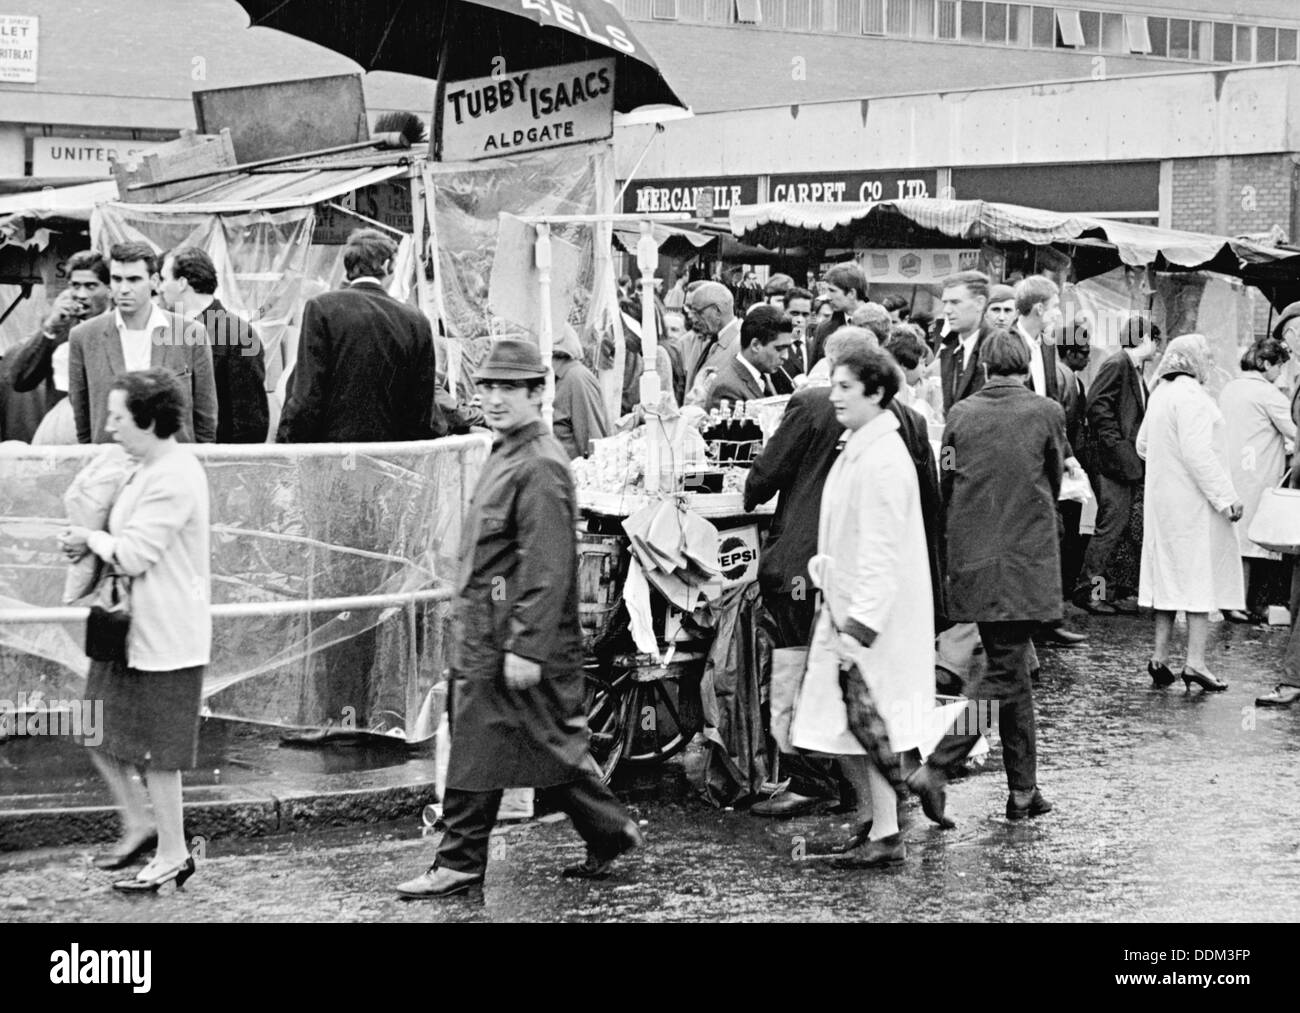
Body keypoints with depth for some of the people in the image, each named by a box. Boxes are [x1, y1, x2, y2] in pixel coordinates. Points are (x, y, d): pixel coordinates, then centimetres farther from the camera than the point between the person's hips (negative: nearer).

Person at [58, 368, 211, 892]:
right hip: (131, 627, 10)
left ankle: (172, 856, 13)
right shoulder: (147, 469, 12)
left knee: (154, 750, 1)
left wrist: (92, 538, -6)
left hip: (164, 636, -10)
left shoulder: (172, 478, -21)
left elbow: (134, 555, -24)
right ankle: (138, 825, 29)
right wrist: (88, 546, 1)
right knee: (99, 730, 15)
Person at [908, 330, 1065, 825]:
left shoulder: (960, 414, 2)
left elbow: (946, 486, 8)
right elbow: (1054, 484, 7)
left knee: (1011, 668, 14)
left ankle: (1023, 789, 17)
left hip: (971, 561, 4)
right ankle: (934, 769, -15)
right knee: (1003, 674, -2)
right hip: (1025, 558, -4)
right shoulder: (1046, 413, -4)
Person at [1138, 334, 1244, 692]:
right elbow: (1198, 453, -24)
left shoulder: (1159, 394, 10)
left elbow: (1142, 445, 17)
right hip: (1194, 501, -9)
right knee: (1200, 575, -5)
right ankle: (1195, 661, -8)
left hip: (1162, 499, 9)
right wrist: (1226, 497, -22)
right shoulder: (1192, 397, -18)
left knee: (1169, 575, 13)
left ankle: (1160, 656, 15)